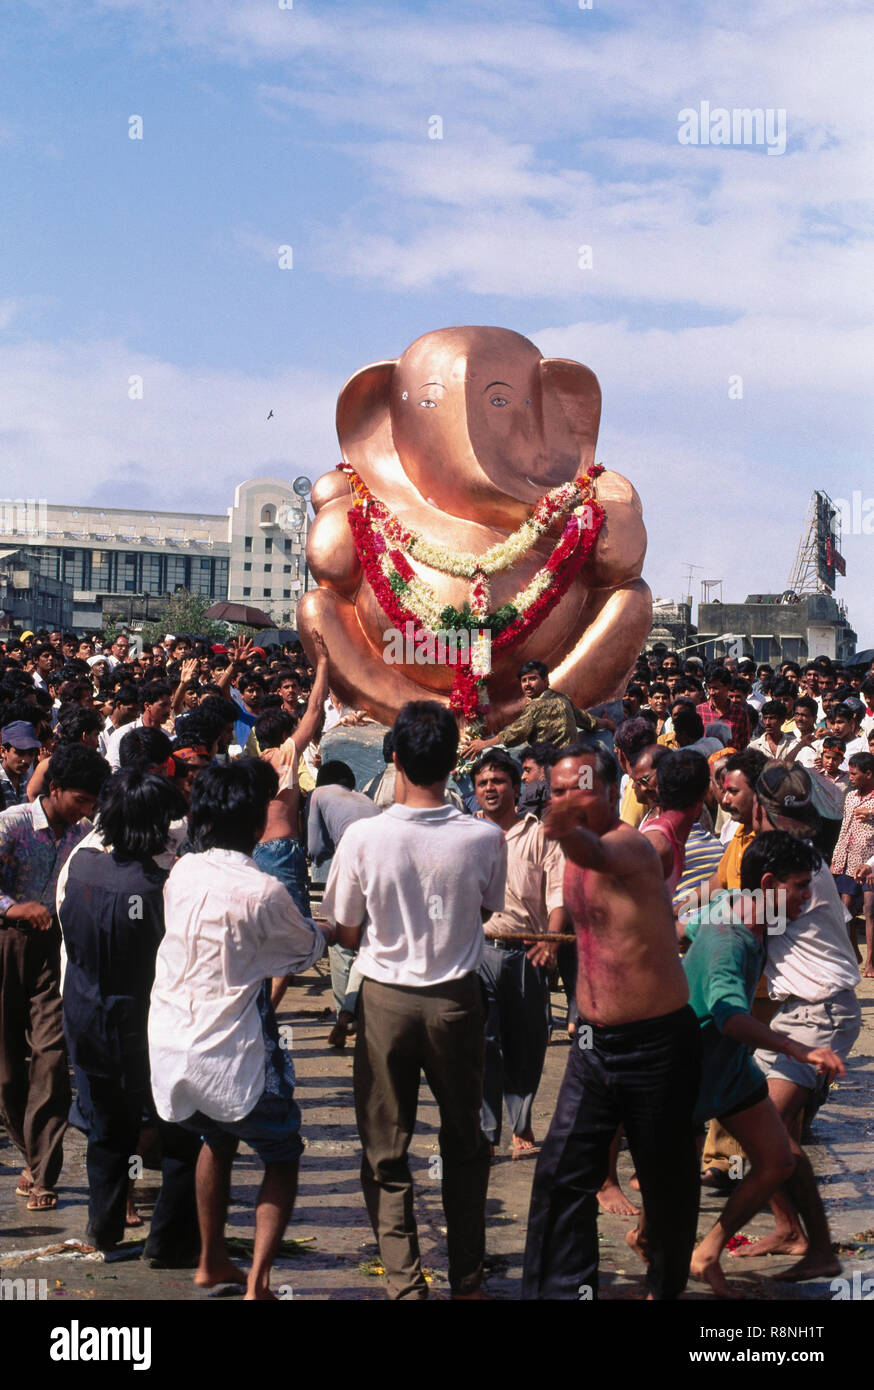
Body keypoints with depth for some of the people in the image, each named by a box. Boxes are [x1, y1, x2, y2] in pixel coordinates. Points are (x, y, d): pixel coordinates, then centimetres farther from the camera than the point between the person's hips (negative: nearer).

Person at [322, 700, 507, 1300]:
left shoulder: (363, 836, -16)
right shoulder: (485, 838, -14)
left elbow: (347, 933, -3)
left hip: (385, 1000, -1)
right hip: (457, 1000, 1)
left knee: (386, 1154, 12)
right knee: (465, 1145, 18)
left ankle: (405, 1284, 13)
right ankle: (467, 1279, 26)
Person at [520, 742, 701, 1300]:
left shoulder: (631, 844, -21)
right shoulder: (577, 857, 6)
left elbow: (596, 853, -47)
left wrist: (567, 830, -66)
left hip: (660, 1042, -7)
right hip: (596, 1040, 7)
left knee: (667, 1180, 9)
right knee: (562, 1173, 1)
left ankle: (667, 1286, 29)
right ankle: (562, 1288, 11)